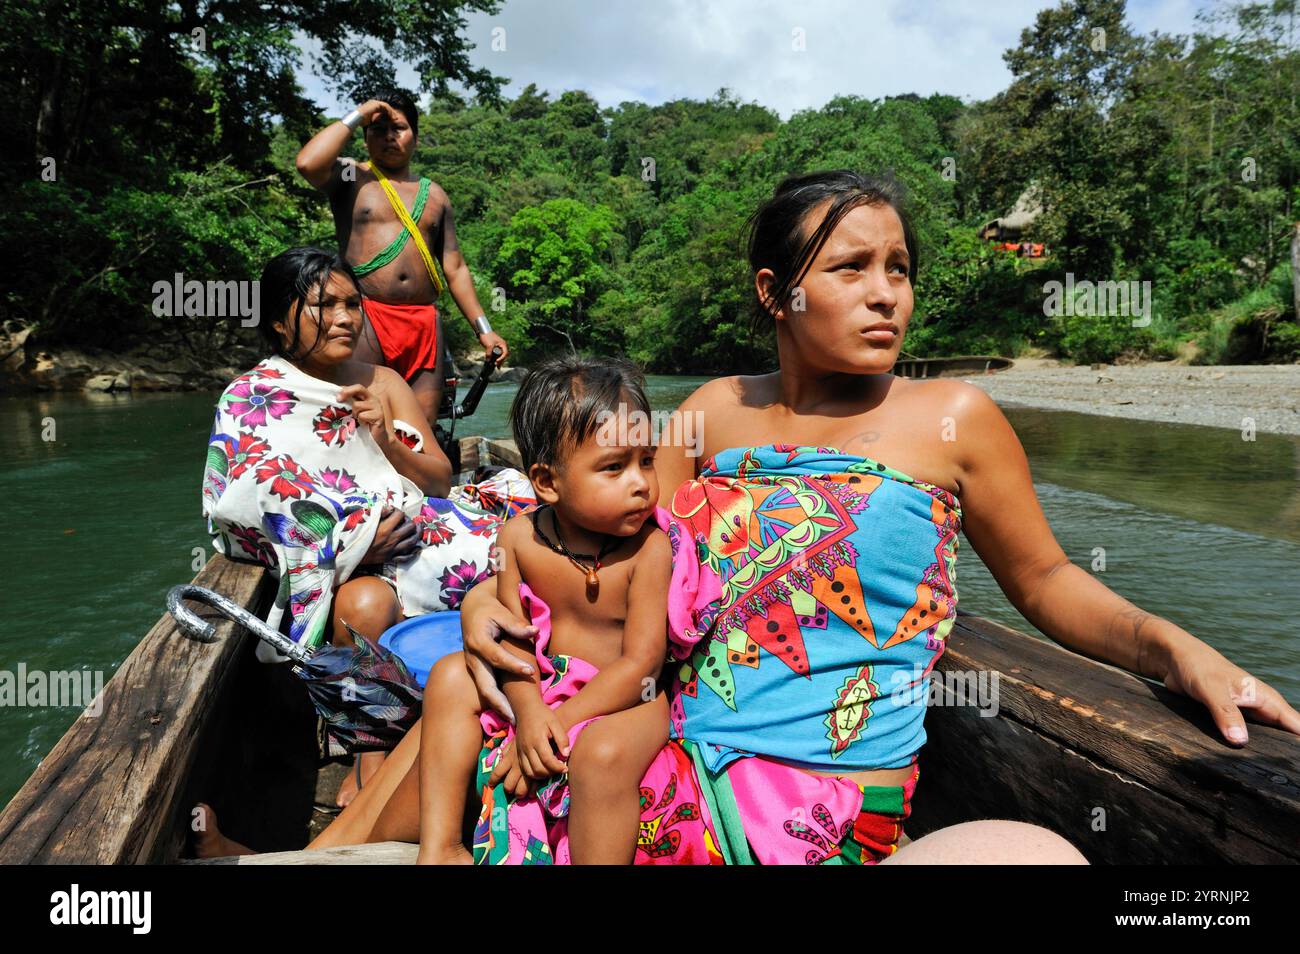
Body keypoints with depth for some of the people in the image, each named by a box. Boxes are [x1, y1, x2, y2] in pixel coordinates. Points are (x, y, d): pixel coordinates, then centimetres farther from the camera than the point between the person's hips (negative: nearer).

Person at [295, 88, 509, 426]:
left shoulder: (434, 194, 21)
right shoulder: (350, 177, 11)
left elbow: (455, 269, 18)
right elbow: (308, 163, -13)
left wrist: (483, 329, 10)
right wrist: (356, 116, -2)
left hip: (423, 322, 4)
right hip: (365, 319, -4)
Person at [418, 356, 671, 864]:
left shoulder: (649, 547, -20)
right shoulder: (520, 536, -8)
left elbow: (640, 661, -20)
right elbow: (515, 636, -2)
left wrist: (558, 722, -21)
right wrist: (529, 714, -18)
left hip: (622, 698, -6)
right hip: (539, 689, 6)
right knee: (451, 676, -1)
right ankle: (440, 847, 1)